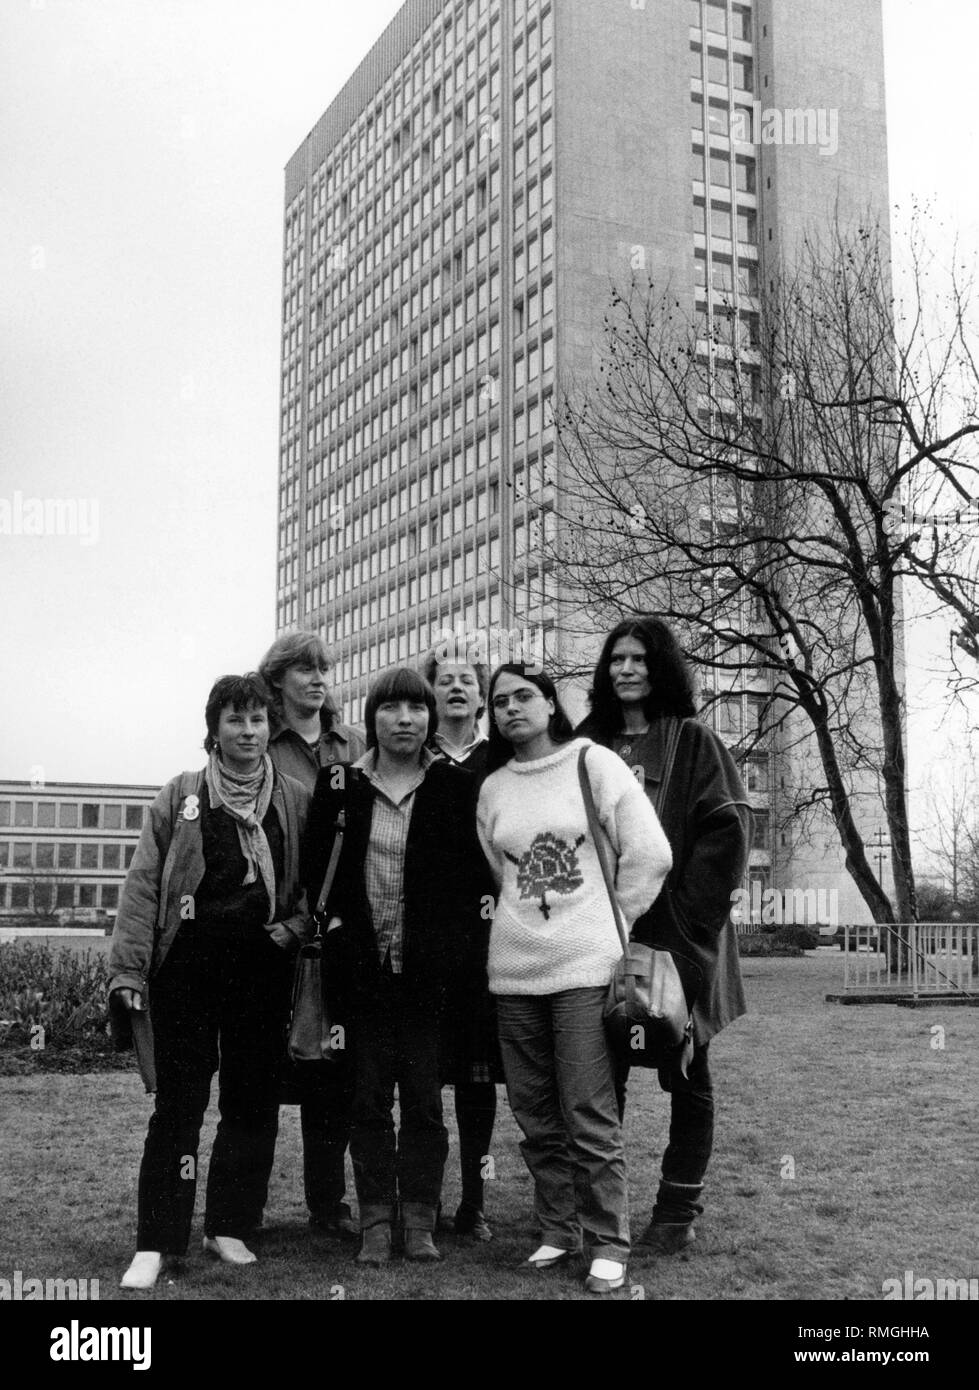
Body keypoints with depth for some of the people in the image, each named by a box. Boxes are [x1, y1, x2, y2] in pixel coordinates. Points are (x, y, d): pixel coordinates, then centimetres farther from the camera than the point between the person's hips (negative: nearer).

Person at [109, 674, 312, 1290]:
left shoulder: (297, 801, 7)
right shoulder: (181, 797, 3)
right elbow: (144, 884, 0)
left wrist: (295, 925, -5)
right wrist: (129, 968, -7)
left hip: (263, 968, 2)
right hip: (188, 966, -2)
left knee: (253, 1101, 8)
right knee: (179, 1101, -1)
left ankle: (231, 1226, 22)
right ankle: (156, 1243, 6)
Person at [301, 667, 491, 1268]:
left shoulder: (456, 787, 2)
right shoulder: (339, 785, 4)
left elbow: (476, 871, 3)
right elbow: (315, 867, 10)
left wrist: (455, 939, -4)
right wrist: (335, 917, 0)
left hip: (428, 969, -1)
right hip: (363, 966, 1)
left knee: (424, 1098, 4)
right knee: (369, 1097, 6)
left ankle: (421, 1220, 13)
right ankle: (376, 1221, 13)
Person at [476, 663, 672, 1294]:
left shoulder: (594, 763, -2)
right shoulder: (493, 788, 10)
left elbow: (649, 853, -4)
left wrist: (607, 921, 2)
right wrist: (528, 918, 10)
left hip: (585, 965, -4)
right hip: (514, 968, 4)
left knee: (590, 1118, -6)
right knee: (537, 1117, 9)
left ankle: (609, 1244, 7)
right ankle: (558, 1231, 23)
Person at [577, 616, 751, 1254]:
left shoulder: (692, 741, -1)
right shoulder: (588, 745, 9)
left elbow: (729, 826, -8)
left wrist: (691, 910, -13)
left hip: (679, 932, -3)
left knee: (687, 1074, 6)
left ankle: (679, 1208, 15)